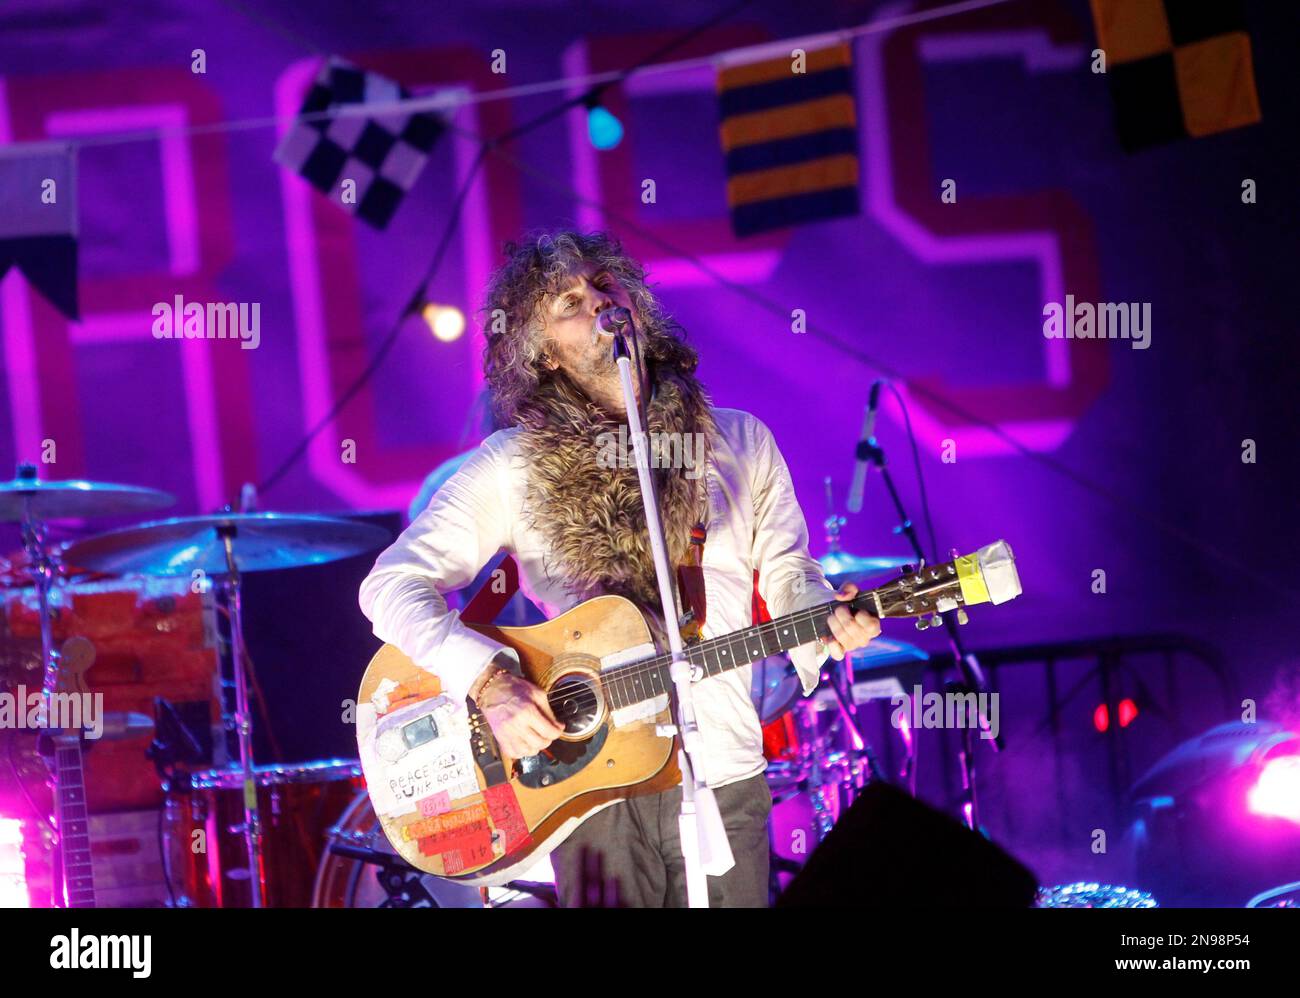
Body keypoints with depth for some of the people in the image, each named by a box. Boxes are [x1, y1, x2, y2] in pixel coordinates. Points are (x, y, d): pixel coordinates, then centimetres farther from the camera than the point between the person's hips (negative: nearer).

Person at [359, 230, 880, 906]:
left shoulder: (741, 442, 8)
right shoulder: (515, 465, -2)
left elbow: (787, 575, 12)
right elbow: (393, 584, -7)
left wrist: (828, 622, -11)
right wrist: (490, 686, -20)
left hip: (722, 775, 2)